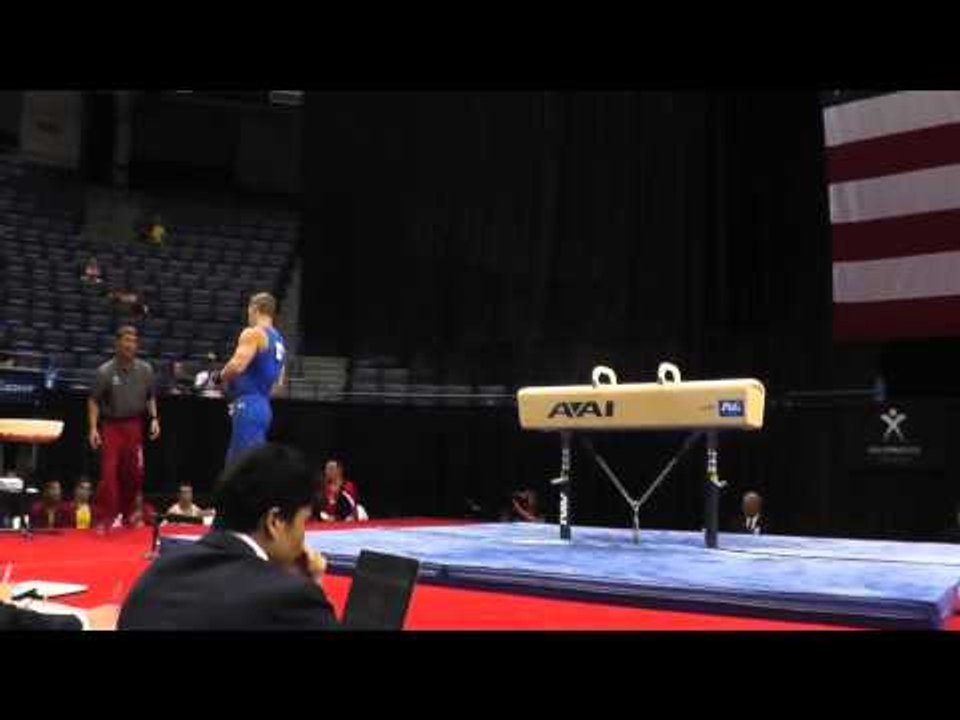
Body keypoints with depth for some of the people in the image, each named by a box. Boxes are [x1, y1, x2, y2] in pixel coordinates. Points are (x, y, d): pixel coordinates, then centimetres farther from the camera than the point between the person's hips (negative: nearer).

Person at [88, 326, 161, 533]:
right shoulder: (105, 371, -5)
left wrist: (154, 418, 1)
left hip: (135, 426, 3)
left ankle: (127, 515, 26)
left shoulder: (145, 370, 3)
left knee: (134, 473, 8)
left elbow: (151, 397, 13)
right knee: (109, 472, -9)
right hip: (111, 426, -3)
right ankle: (103, 519, -3)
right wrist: (93, 428, -10)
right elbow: (94, 401, -2)